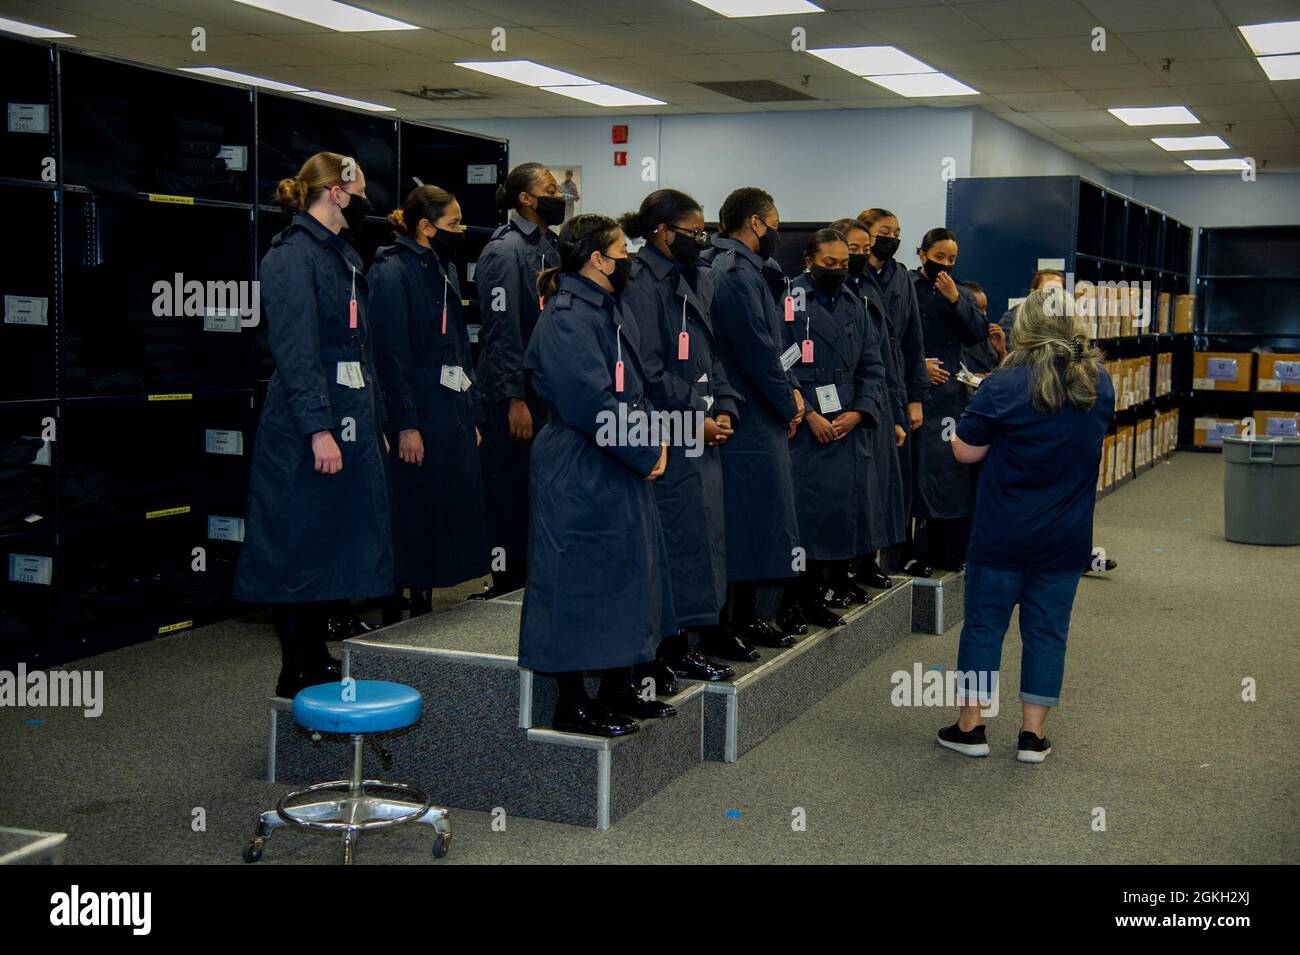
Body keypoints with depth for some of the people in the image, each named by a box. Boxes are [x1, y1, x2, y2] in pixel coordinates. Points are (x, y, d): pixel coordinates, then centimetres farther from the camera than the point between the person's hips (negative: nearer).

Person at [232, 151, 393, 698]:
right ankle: (295, 674, 8)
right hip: (305, 429, -9)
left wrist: (374, 422, 18)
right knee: (302, 546, -1)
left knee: (336, 544, 13)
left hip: (352, 420, 9)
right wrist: (319, 429, -24)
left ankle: (316, 662, 23)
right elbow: (296, 350, -19)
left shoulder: (344, 257, 18)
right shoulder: (292, 255, -11)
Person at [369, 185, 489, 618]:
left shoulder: (446, 271, 17)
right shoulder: (392, 272, -9)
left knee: (452, 513, 8)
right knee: (414, 515, -4)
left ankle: (424, 604, 17)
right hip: (419, 416, -8)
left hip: (453, 416, 8)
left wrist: (472, 415, 15)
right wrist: (405, 425, -19)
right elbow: (391, 353, -15)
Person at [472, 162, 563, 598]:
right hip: (515, 393, -8)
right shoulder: (504, 250, -11)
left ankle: (529, 574, 21)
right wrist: (515, 399, -18)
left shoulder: (549, 247, 14)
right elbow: (502, 330, -16)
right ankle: (505, 583, 8)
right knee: (510, 488, -1)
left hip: (548, 390, 8)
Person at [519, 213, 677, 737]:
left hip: (619, 473, 10)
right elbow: (592, 403, -23)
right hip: (579, 476, -10)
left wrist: (653, 439, 1)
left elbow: (633, 390, 18)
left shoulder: (608, 311, 14)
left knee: (625, 575, 15)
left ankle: (617, 688, 27)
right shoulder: (566, 318, -17)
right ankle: (572, 703, 7)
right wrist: (646, 453, -15)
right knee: (580, 581, -3)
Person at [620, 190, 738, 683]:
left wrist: (725, 409, 3)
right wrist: (695, 418, -14)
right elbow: (649, 372, -17)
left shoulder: (696, 281, 16)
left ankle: (681, 646, 21)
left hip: (703, 436, 9)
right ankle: (663, 655, 4)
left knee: (703, 536, 11)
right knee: (675, 540, -5)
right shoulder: (641, 284, -12)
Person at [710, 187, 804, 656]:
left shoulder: (743, 268, 17)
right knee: (742, 522, -5)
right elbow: (756, 349, -19)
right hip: (746, 423, -11)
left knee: (757, 524, 16)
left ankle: (746, 618, 25)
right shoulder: (736, 271, -15)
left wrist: (792, 389, 5)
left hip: (759, 420, 11)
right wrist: (788, 405, -8)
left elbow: (770, 343, 19)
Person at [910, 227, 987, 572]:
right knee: (918, 464, -6)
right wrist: (918, 364, -10)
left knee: (953, 467, 1)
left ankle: (948, 547, 8)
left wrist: (954, 299, -8)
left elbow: (978, 334, 3)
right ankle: (911, 546, 2)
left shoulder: (960, 292, 15)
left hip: (951, 392, 4)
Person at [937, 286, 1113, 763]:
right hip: (1067, 535, 4)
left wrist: (982, 415, 5)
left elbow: (965, 451, -10)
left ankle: (970, 726, 15)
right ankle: (1033, 733, 14)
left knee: (985, 623, 8)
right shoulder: (1099, 384, 0)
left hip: (1004, 532, -3)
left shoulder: (1004, 385, -15)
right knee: (1048, 629, 11)